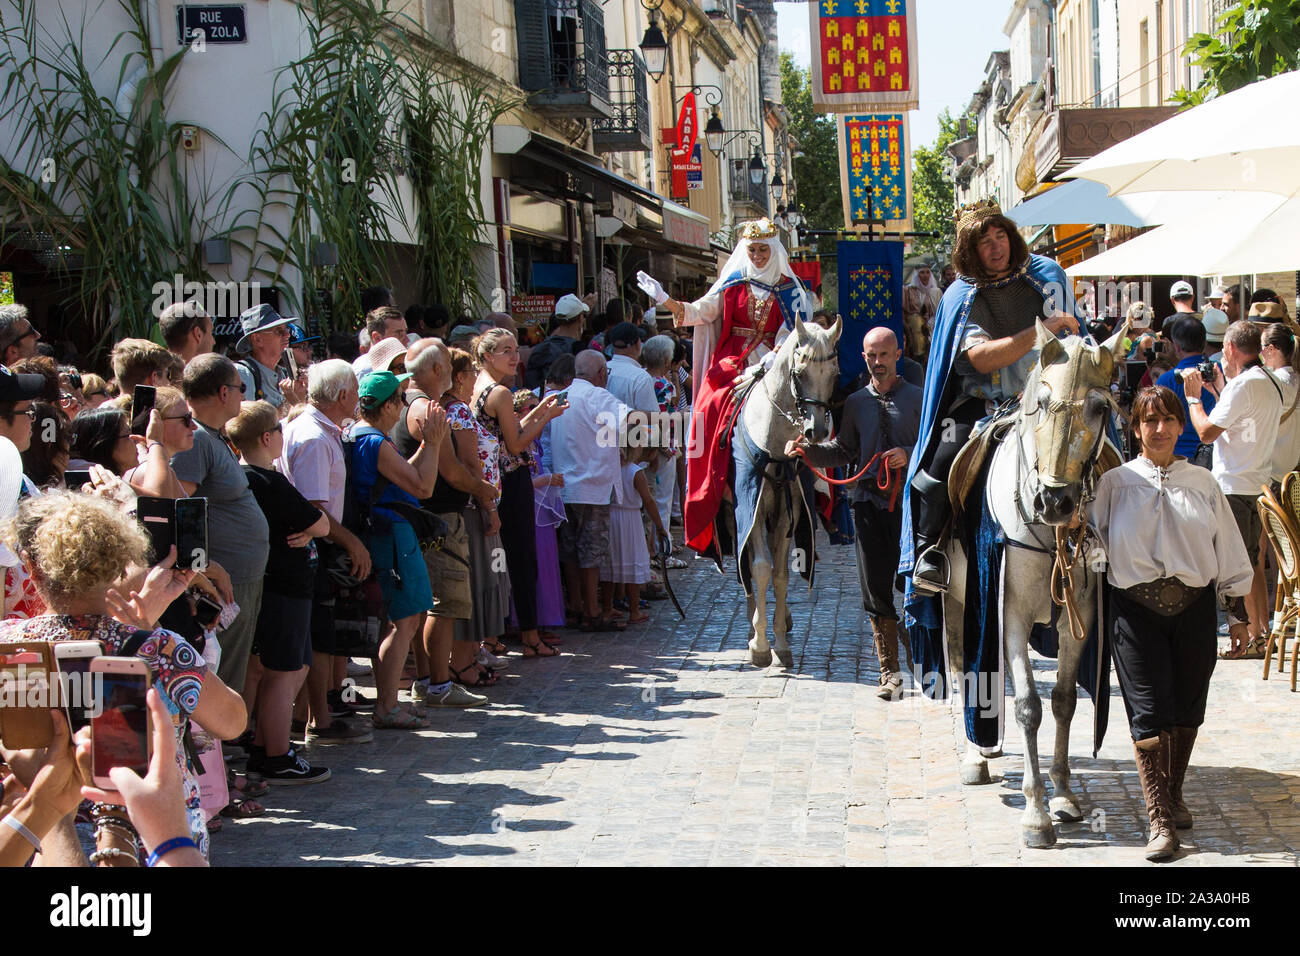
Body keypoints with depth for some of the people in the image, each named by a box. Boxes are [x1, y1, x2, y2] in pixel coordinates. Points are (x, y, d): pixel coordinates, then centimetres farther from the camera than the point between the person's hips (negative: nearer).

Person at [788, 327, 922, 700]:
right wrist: (808, 450, 0)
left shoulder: (918, 397, 4)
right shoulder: (856, 403, 13)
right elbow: (844, 451, 14)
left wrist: (909, 455, -14)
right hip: (869, 499, 3)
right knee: (875, 586, 3)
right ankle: (889, 671, 11)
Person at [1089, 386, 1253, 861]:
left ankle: (1173, 794, 31)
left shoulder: (1203, 483, 7)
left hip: (1194, 605, 2)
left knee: (1187, 707, 10)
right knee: (1149, 712, -5)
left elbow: (1229, 554, 11)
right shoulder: (1113, 483, 1)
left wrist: (1238, 612, 11)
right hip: (1136, 610, -2)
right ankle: (1160, 821, 1)